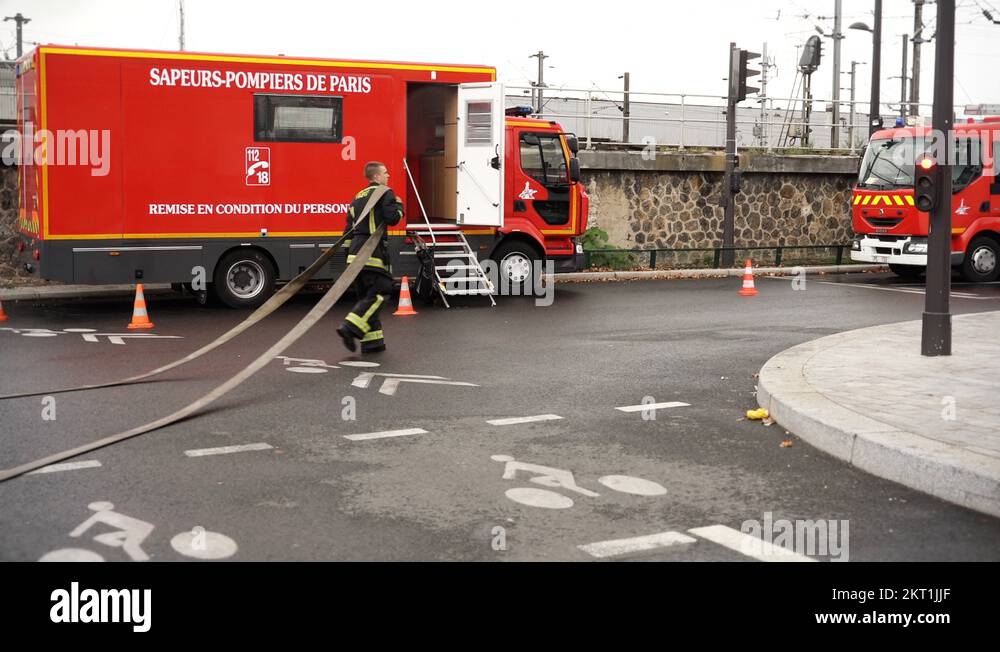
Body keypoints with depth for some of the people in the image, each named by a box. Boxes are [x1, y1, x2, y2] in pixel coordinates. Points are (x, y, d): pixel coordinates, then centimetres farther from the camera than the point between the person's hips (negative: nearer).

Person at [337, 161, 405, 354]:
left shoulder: (357, 198, 24)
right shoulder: (384, 193, -2)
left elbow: (349, 229, 23)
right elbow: (392, 218, -13)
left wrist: (349, 252, 25)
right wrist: (399, 205, 7)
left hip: (355, 252, 9)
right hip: (373, 253, -9)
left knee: (366, 296, 12)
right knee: (379, 293, -7)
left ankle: (371, 341, 10)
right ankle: (350, 328, -20)